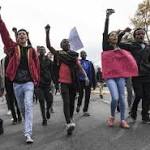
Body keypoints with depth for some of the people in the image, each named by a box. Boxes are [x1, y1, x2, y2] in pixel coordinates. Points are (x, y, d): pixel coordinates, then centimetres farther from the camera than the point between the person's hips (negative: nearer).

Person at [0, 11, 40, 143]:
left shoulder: (31, 50, 2)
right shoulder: (13, 47, 3)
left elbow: (36, 65, 4)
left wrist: (37, 80, 0)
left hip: (29, 82, -2)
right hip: (16, 83, 2)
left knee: (28, 106, -14)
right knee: (21, 107, 15)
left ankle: (28, 134, -15)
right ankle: (28, 123, 39)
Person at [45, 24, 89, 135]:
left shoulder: (74, 55, 11)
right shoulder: (59, 54, 5)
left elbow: (79, 66, 6)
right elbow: (48, 45, -5)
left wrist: (85, 76, -8)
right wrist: (47, 32, -13)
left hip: (73, 81, 3)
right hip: (64, 81, -3)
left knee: (72, 101, 14)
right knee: (66, 102, -15)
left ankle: (71, 118, 35)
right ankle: (69, 123, -24)